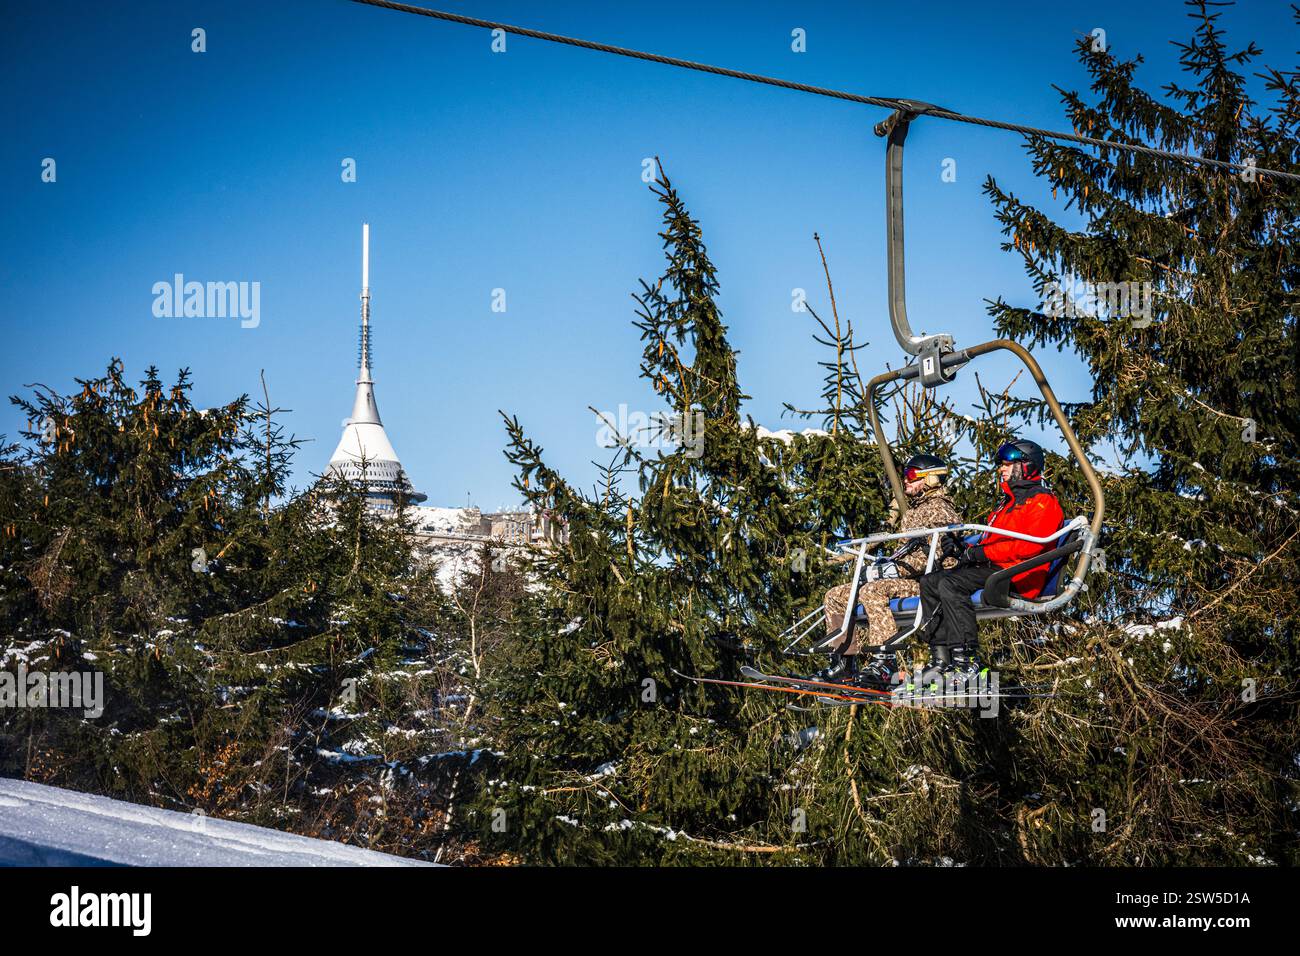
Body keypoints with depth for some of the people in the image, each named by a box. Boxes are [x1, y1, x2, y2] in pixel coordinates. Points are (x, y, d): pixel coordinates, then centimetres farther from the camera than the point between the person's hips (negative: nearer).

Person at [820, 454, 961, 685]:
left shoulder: (938, 508, -5)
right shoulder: (913, 510, 26)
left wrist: (895, 569, -21)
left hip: (927, 581, -10)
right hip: (906, 580, 10)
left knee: (872, 592, -37)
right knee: (835, 596, 1)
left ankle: (883, 662, -41)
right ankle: (845, 662, -7)